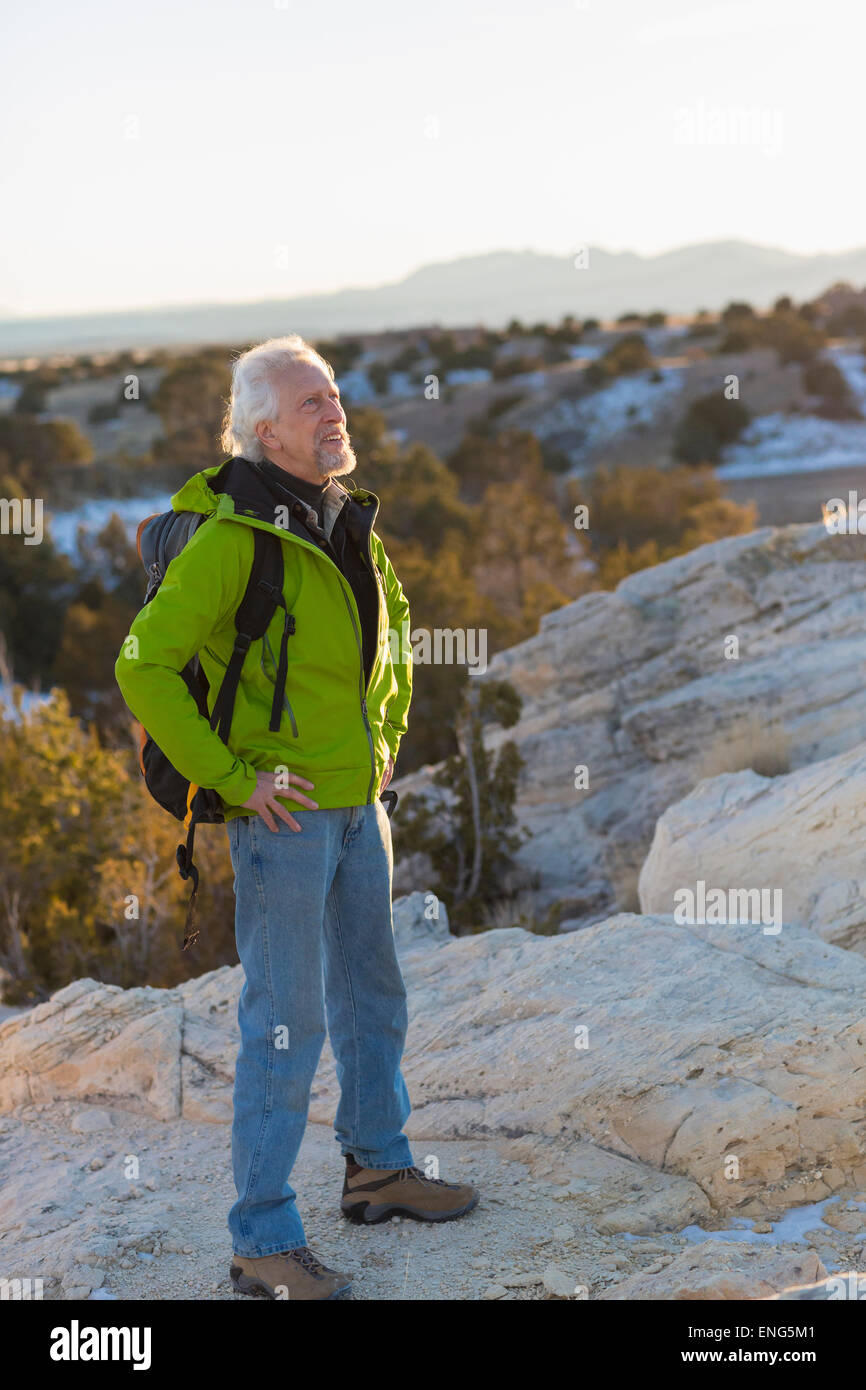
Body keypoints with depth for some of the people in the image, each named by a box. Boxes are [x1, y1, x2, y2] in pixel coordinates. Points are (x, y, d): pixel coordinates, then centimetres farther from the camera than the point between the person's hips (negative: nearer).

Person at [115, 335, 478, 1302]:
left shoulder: (349, 522, 7)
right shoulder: (231, 535, -18)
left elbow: (389, 630, 26)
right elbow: (145, 666, -22)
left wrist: (386, 735, 18)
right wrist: (231, 779, -20)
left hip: (358, 804, 8)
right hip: (283, 812, -8)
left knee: (373, 994, 20)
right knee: (287, 1022, -3)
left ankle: (377, 1169, 38)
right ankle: (263, 1242, 8)